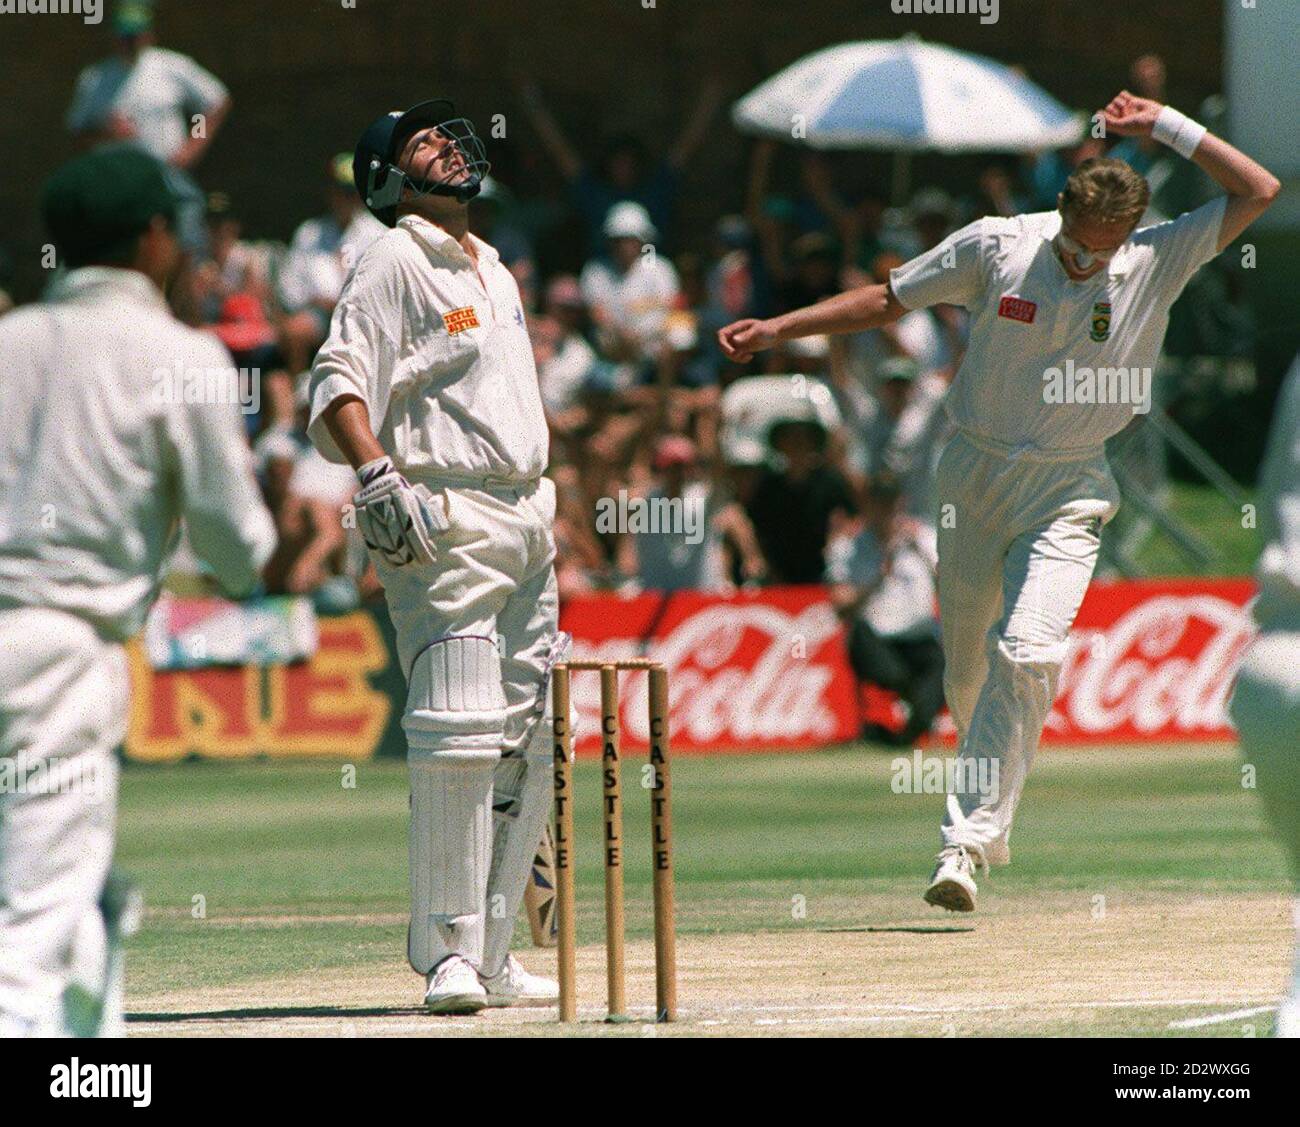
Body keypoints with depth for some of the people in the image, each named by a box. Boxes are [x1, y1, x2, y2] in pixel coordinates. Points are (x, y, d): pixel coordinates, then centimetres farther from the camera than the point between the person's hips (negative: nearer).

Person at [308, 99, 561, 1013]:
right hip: (445, 520, -9)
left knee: (527, 744, 7)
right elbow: (338, 384, -14)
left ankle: (493, 957, 12)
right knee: (459, 733, -14)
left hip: (524, 516, 9)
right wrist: (379, 478, -28)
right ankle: (449, 954, -11)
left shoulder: (494, 272, 22)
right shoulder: (395, 262, -3)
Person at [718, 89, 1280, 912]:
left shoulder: (1158, 262, -7)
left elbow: (1260, 191, -10)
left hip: (1067, 496, -2)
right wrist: (777, 330, 3)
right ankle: (992, 788, 34)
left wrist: (1165, 126, -11)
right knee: (966, 666, 8)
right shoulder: (996, 247, -6)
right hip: (974, 474, 2)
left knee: (1027, 655, -20)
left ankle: (969, 842, -21)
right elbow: (886, 300, 5)